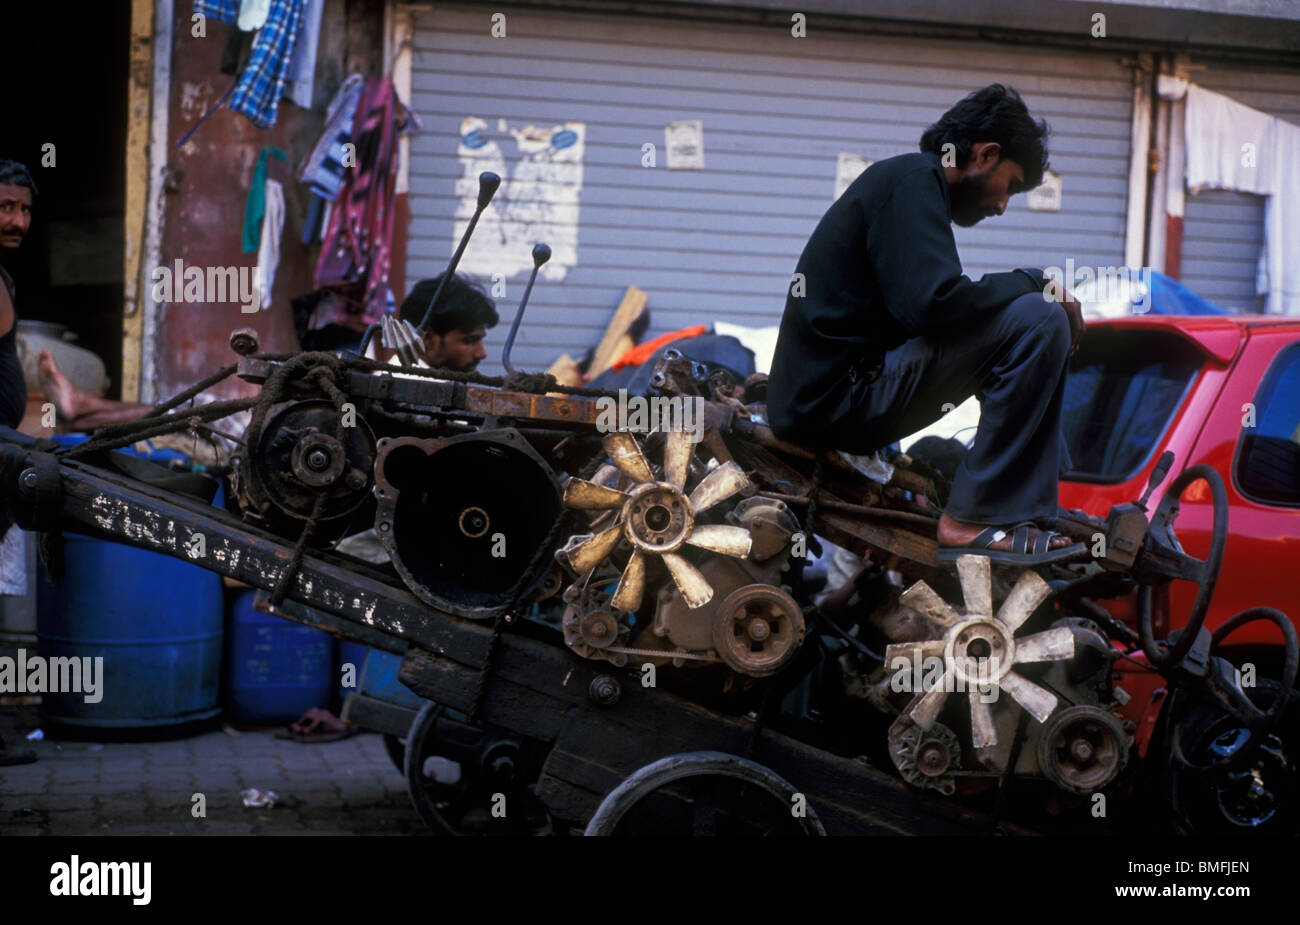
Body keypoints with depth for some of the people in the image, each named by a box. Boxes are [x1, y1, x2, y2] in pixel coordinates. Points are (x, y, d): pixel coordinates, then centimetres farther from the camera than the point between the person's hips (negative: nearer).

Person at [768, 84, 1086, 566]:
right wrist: (1034, 284, -7)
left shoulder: (905, 179, 23)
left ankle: (1029, 513, 11)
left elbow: (920, 305, 22)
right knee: (1039, 321, -17)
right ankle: (972, 521, -15)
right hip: (838, 396, -11)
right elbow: (933, 302, -22)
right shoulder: (912, 178, -8)